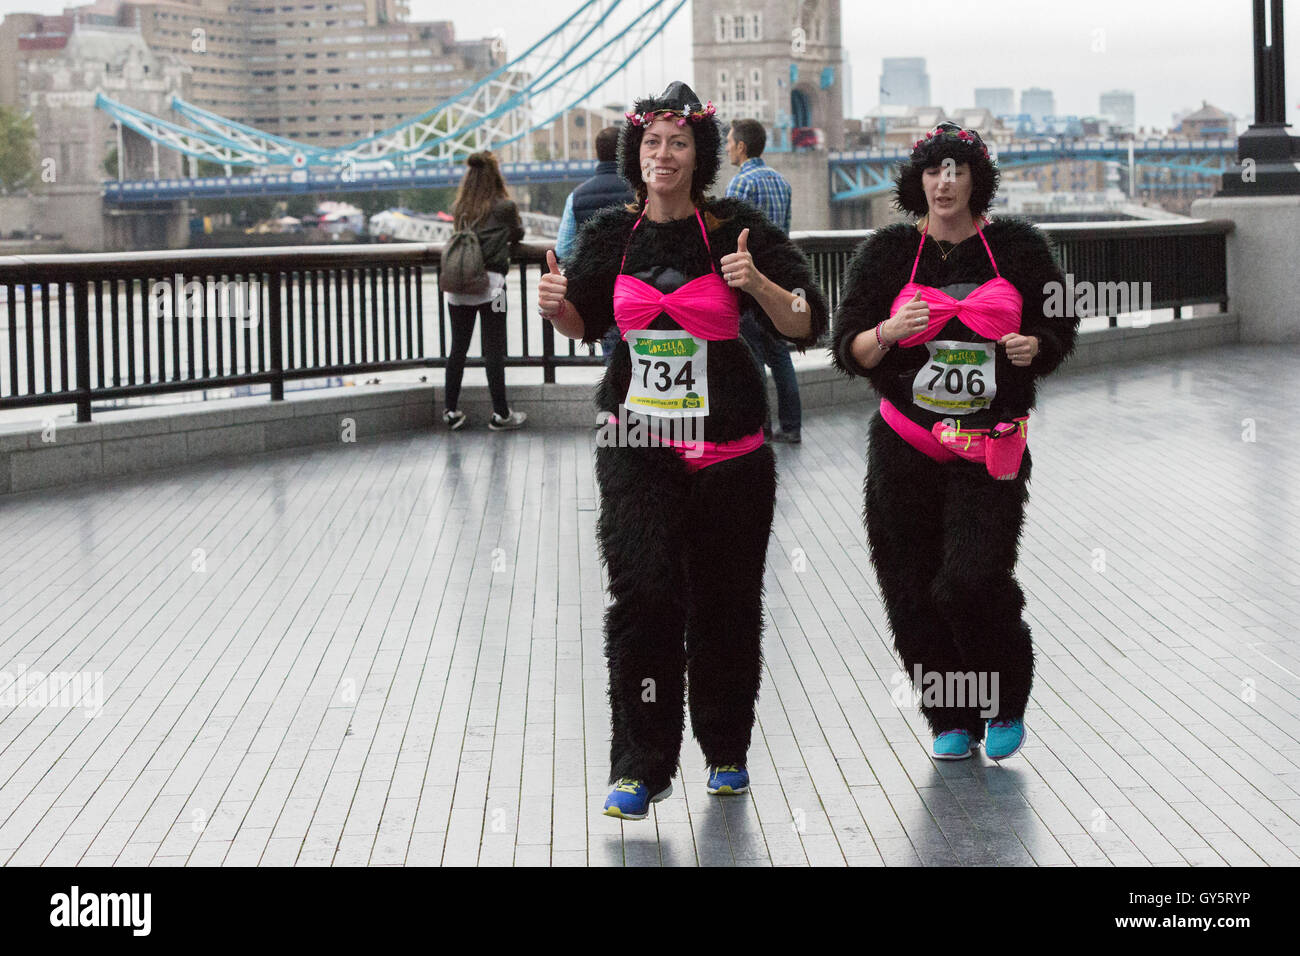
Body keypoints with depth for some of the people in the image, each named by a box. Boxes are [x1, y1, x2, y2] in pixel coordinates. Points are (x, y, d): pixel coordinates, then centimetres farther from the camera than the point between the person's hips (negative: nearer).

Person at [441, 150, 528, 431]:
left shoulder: (459, 209, 9)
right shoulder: (505, 207, 0)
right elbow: (518, 234, 16)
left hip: (458, 285, 4)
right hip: (490, 283, -4)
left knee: (458, 348, 11)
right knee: (494, 350, 1)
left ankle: (451, 411, 15)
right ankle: (500, 413, 5)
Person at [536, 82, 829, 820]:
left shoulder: (738, 230, -5)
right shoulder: (611, 234, 3)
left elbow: (807, 326, -7)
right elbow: (587, 324, 18)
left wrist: (758, 282, -25)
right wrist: (559, 305, -4)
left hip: (728, 450, -1)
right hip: (637, 448, 1)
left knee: (725, 603, 8)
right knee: (644, 591, -14)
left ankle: (726, 752, 29)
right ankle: (642, 767, -7)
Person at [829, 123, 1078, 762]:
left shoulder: (1017, 247, 3)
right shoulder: (889, 253, 3)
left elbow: (1059, 332, 12)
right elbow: (849, 351, 1)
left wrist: (1033, 346, -10)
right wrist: (889, 332, -20)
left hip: (989, 449, -2)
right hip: (906, 448, 2)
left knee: (971, 582, -15)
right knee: (913, 594, 1)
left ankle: (1007, 706, 11)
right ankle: (950, 720, 21)